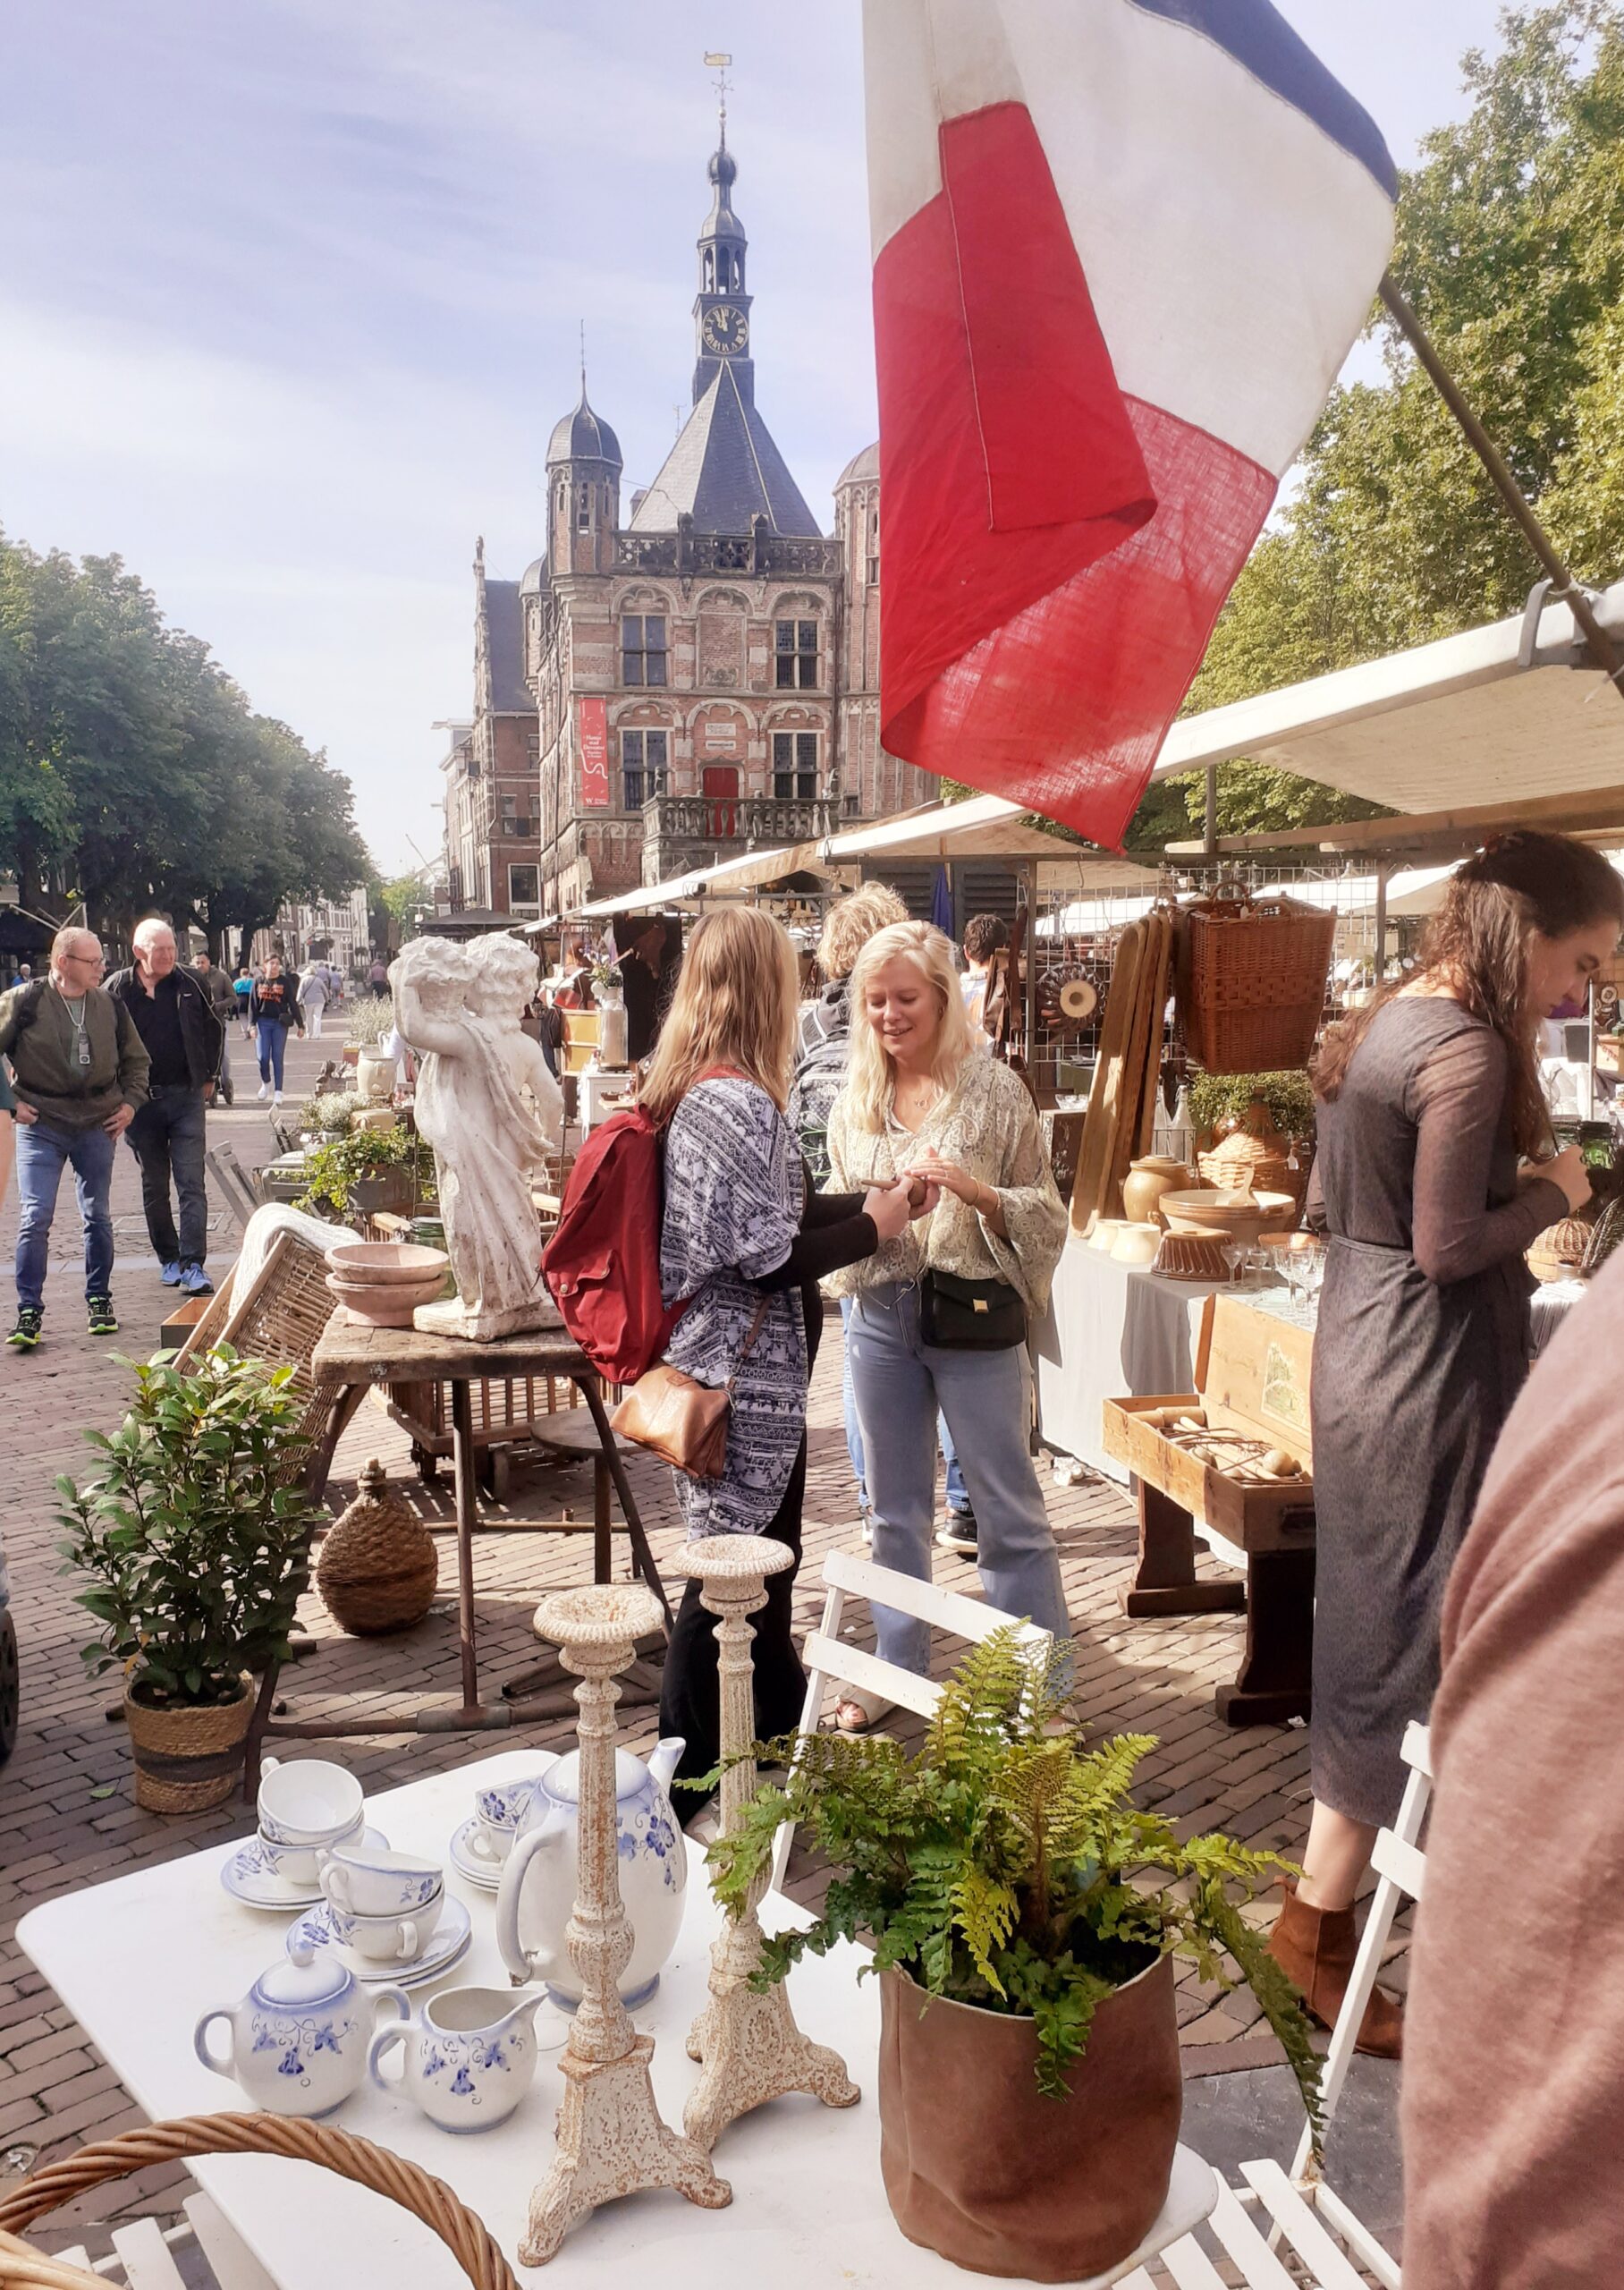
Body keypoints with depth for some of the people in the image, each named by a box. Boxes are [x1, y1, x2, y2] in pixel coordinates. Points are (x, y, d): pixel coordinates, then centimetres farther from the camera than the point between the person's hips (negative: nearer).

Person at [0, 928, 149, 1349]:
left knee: (98, 1217, 10)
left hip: (97, 1127, 3)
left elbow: (136, 1058, 18)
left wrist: (131, 1102, 7)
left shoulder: (109, 1006, 4)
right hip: (40, 1127, -3)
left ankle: (100, 1302, 23)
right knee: (34, 1219, -7)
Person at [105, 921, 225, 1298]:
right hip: (141, 1099, 1)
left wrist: (208, 1078, 13)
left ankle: (192, 1266, -8)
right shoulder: (117, 990, -3)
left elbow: (214, 1030, 15)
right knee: (154, 1186, 10)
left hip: (186, 1097, 0)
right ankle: (169, 1259, 23)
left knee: (192, 1184, -6)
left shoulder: (189, 985, 1)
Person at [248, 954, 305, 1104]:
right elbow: (252, 1005, 8)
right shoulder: (259, 982, 7)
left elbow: (293, 1004, 2)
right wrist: (252, 1024, -1)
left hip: (280, 1023, -1)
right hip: (263, 1022, 1)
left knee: (277, 1058, -1)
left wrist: (300, 1025, 0)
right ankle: (266, 1083, 24)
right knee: (263, 1057, -3)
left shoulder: (285, 982, 2)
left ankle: (278, 1092, 4)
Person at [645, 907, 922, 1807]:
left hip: (717, 1355, 10)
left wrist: (868, 1197, 14)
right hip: (746, 1370, -10)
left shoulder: (687, 1090, 7)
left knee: (763, 1549, 24)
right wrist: (872, 1227, -8)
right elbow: (770, 1258, -23)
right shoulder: (741, 1103, -23)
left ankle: (781, 1717, 44)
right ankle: (685, 1781, 17)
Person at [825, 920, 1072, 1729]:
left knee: (1009, 1511, 3)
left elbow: (1044, 1213, -5)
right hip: (880, 1318, 4)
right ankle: (898, 1669, 31)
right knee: (894, 1509, 16)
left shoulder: (992, 1089, -5)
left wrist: (971, 1189, -22)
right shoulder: (854, 1101, 7)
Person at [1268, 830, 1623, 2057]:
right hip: (1430, 1372, -10)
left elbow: (1327, 1206, 16)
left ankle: (1326, 1901, 35)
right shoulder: (1470, 1049, -19)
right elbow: (1450, 1249, -22)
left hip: (1362, 1351, 10)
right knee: (1412, 1642, 1)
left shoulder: (1381, 1023, 11)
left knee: (1376, 1623, 20)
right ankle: (1319, 1919, 12)